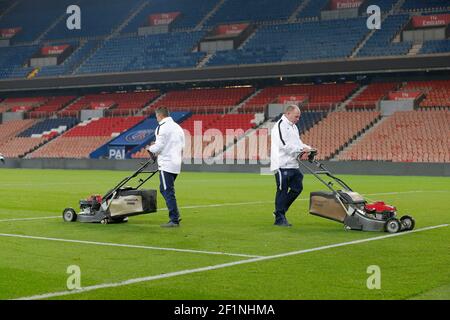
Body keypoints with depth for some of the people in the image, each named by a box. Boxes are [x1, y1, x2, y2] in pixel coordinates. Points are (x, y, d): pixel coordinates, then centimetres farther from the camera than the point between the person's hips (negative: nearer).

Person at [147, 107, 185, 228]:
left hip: (166, 164, -9)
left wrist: (151, 149, 6)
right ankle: (175, 215, 16)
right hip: (177, 164, 9)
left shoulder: (162, 127, -9)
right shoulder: (177, 127, 18)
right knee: (164, 189, 19)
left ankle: (174, 220, -8)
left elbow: (159, 145, -15)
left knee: (168, 192, -7)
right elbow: (182, 146, 20)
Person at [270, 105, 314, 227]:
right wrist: (301, 149, -20)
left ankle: (280, 211, 22)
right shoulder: (280, 126, -11)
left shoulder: (293, 127, 19)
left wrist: (308, 148, 2)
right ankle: (279, 219, 4)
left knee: (297, 187, 9)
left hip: (292, 165, 9)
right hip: (282, 165, -9)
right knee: (282, 191, -4)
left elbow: (297, 142, 21)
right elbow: (284, 145, -21)